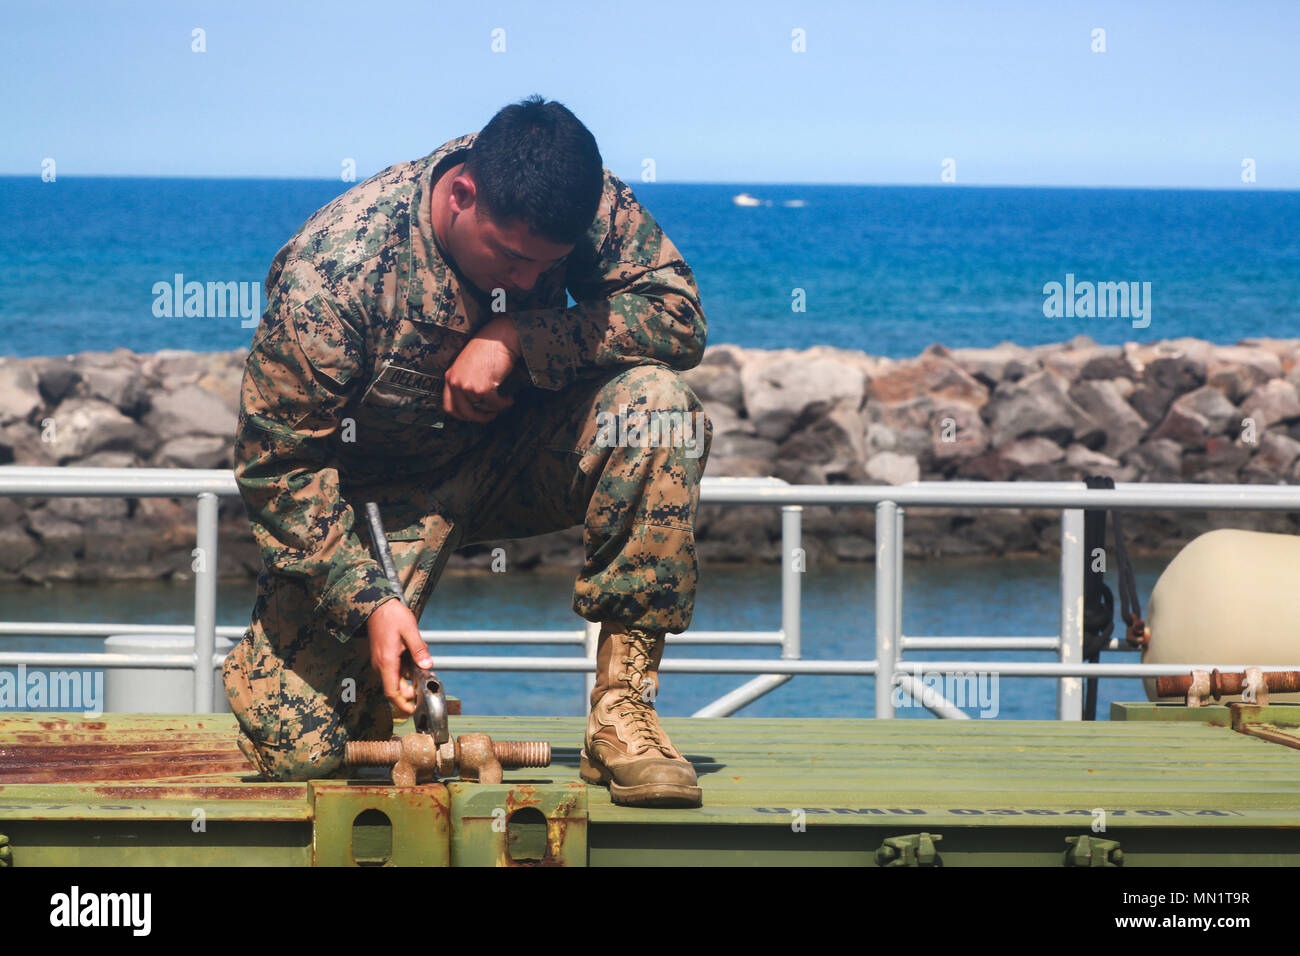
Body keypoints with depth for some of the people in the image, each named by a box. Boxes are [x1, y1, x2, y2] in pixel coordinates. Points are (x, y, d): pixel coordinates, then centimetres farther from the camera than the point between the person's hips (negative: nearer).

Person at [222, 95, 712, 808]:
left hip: (517, 456, 3)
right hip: (383, 493, -3)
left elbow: (679, 315, -20)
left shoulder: (590, 205, -18)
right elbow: (278, 463, -23)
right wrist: (367, 601, -33)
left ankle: (622, 709, -22)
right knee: (300, 747, -20)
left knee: (656, 401, -28)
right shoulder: (329, 273, -28)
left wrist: (517, 338, -31)